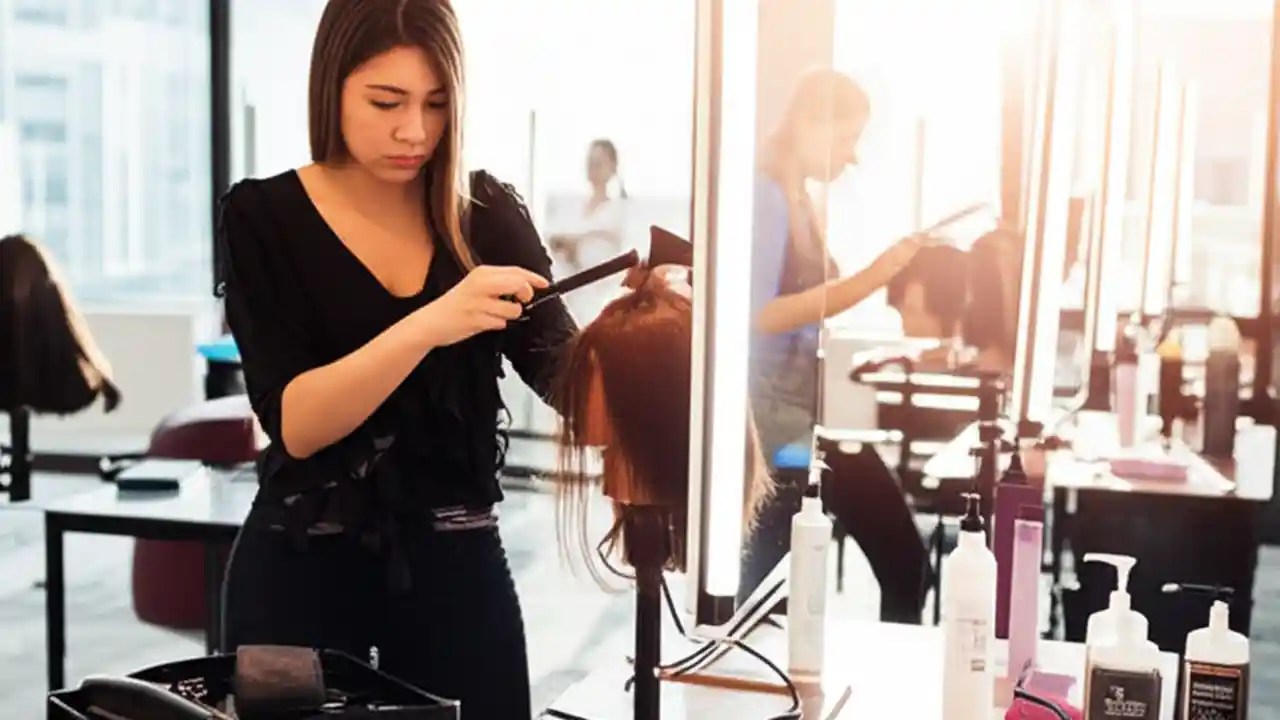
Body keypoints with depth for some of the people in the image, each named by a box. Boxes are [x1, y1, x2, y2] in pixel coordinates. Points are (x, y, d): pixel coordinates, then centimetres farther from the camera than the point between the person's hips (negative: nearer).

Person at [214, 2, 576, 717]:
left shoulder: (488, 213, 0)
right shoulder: (264, 217, -6)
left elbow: (566, 369, -10)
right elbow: (294, 423, -16)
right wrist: (427, 327, -30)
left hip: (457, 560, 2)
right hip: (303, 565, -1)